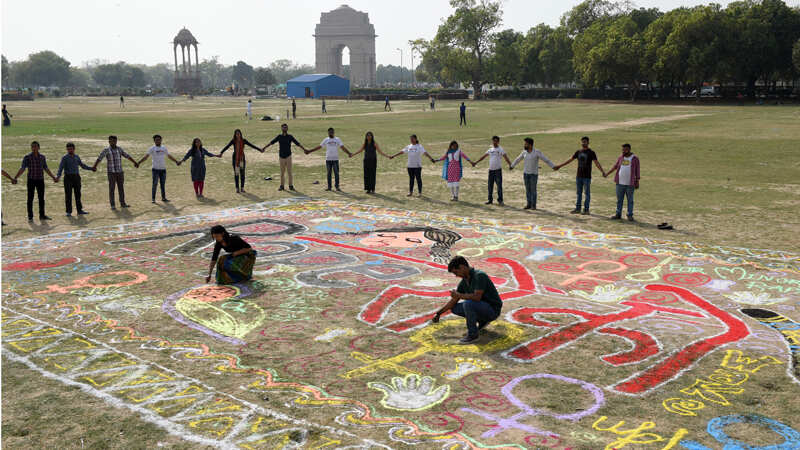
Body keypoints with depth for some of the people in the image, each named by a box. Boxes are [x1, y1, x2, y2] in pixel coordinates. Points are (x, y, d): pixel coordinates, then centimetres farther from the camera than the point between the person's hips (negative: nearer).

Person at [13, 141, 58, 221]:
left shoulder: (42, 157, 6)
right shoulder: (27, 157, -6)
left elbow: (46, 169, 16)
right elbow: (22, 169, -12)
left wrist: (53, 177, 19)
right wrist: (15, 178, -22)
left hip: (40, 180, 4)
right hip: (31, 180, -3)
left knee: (41, 198, 8)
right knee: (30, 199, 0)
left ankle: (42, 215, 18)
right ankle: (30, 217, 6)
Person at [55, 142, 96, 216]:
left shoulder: (77, 157, 11)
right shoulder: (65, 158, -4)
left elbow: (82, 165, 25)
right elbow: (61, 167, -13)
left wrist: (91, 168, 29)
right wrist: (58, 176, -27)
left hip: (76, 177, 5)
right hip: (68, 177, -4)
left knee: (78, 194, 7)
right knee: (68, 195, -3)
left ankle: (79, 210, 13)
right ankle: (68, 212, 1)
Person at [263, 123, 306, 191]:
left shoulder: (290, 137, 1)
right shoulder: (279, 137, 4)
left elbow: (297, 143, -3)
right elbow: (271, 142, 6)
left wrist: (304, 149, -11)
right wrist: (264, 147, -1)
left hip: (288, 156, -1)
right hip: (281, 157, 1)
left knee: (289, 172, -1)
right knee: (282, 172, 7)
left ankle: (291, 186, 7)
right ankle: (281, 186, 15)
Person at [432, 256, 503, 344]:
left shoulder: (479, 275, -23)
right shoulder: (464, 281, 3)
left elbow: (477, 297, -33)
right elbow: (453, 301, 8)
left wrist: (458, 295, -19)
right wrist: (438, 313, 1)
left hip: (492, 309, -9)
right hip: (481, 308, 9)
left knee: (468, 304, -32)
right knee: (454, 308, 5)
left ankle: (473, 334, -14)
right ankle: (482, 321, 12)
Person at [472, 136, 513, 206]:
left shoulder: (500, 149, -4)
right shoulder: (490, 150, 12)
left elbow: (506, 157, -14)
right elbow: (483, 156, 19)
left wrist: (510, 165, -29)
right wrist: (476, 162, 17)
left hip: (498, 170, -5)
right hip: (491, 170, 5)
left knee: (499, 185, -4)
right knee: (490, 185, 9)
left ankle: (500, 200, 2)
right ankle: (490, 199, 19)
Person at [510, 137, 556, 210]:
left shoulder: (537, 152, -15)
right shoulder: (524, 152, 1)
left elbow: (546, 160, -14)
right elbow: (518, 159, 17)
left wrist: (553, 166, -18)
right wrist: (512, 166, 28)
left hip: (534, 174, -5)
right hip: (526, 173, 5)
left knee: (533, 190, -2)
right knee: (527, 189, 7)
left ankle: (533, 205, 6)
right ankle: (528, 204, 15)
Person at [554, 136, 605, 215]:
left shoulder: (591, 152, -5)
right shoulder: (578, 152, 10)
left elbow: (596, 163, -14)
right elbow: (570, 160, 17)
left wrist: (602, 171, -28)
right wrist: (560, 166, 19)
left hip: (587, 177, -5)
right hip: (579, 176, 5)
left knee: (587, 193, 0)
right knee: (579, 193, 9)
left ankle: (586, 210, 5)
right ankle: (578, 209, 15)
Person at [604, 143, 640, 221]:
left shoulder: (635, 158, -2)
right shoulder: (620, 157, 8)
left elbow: (637, 171, -1)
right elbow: (615, 166, 16)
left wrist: (637, 182, -3)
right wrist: (607, 173, 12)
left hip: (630, 184, -3)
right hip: (620, 183, 3)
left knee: (630, 200, 4)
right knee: (619, 199, 8)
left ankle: (630, 215, 11)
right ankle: (618, 214, 16)